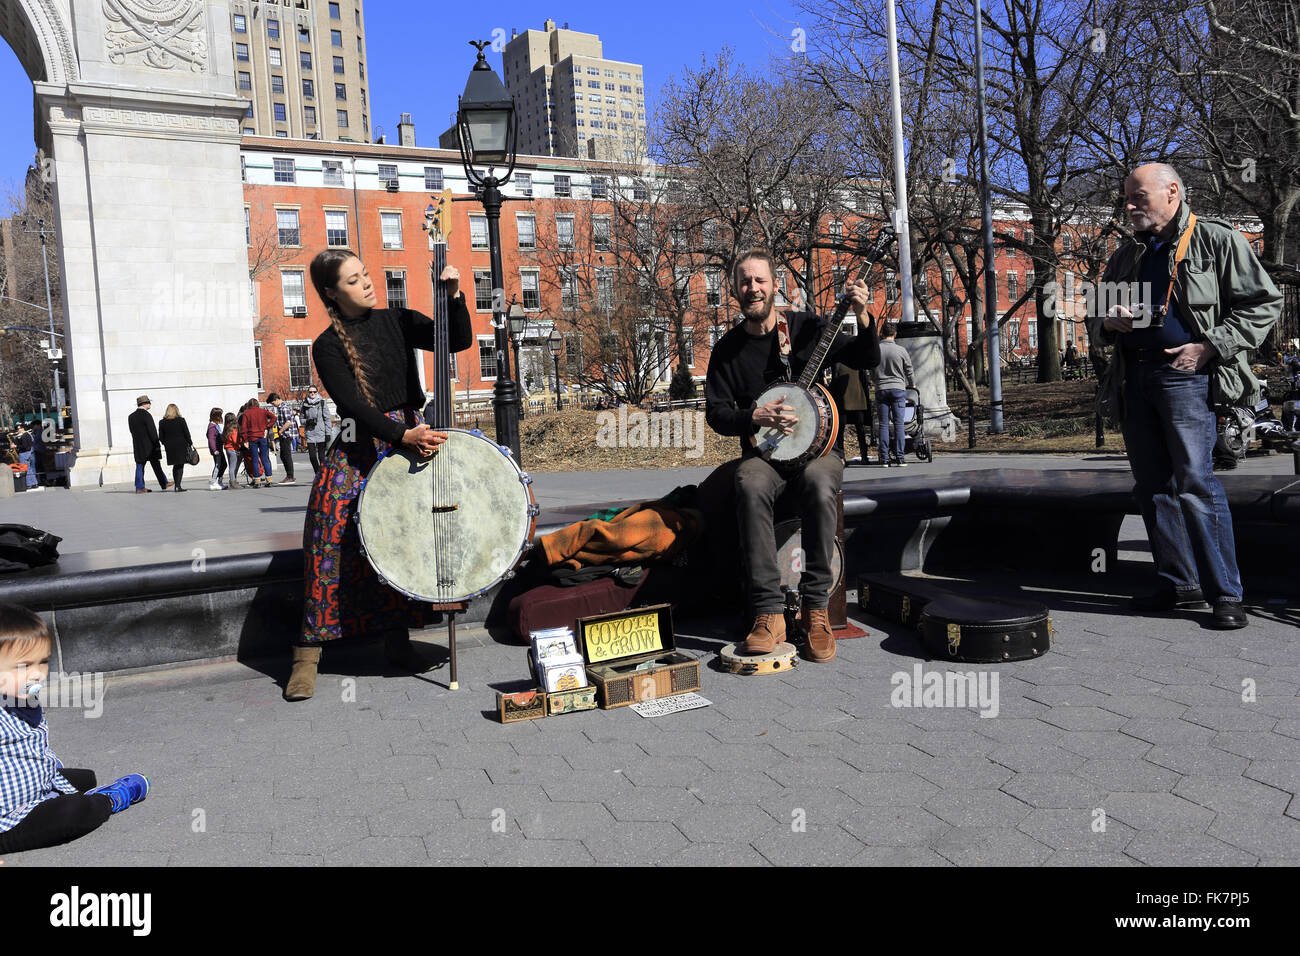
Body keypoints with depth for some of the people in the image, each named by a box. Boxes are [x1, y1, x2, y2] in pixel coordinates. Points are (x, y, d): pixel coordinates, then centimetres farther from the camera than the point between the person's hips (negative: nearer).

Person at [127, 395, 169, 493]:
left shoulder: (131, 417, 9)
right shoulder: (146, 415, -13)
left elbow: (132, 431, 12)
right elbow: (152, 432, -14)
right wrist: (157, 445, -9)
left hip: (137, 446, 6)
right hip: (149, 445, -6)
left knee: (140, 466, 7)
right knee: (156, 466, 4)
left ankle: (139, 487, 6)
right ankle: (164, 484, 13)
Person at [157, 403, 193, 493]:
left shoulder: (162, 422, 1)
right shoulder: (181, 420, -7)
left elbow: (161, 437, 4)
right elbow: (186, 434, -5)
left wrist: (166, 444, 18)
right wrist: (190, 444, 5)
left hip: (170, 447, 3)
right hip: (181, 446, -3)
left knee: (175, 465, 17)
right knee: (180, 466, 1)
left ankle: (175, 484, 18)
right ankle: (178, 486, -5)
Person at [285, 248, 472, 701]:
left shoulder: (397, 321, 11)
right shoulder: (327, 347, 2)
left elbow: (459, 341, 3)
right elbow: (353, 405, -10)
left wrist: (454, 296, -12)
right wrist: (402, 435, -23)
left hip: (412, 435, 3)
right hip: (359, 444, -2)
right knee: (330, 512, -21)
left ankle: (396, 634, -4)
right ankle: (308, 651, -14)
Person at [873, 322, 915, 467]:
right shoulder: (901, 350, -3)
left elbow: (872, 373, 8)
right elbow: (909, 370, 8)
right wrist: (912, 385, 26)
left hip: (880, 389, 2)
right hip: (898, 388, -1)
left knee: (883, 424, 4)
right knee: (899, 424, 0)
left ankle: (884, 458, 3)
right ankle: (900, 458, -3)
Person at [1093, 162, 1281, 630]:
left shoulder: (1217, 240, 2)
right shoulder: (1126, 256, 20)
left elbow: (1264, 303, -1)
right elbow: (1099, 318, 28)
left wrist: (1208, 347, -12)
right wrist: (1109, 322, 4)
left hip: (1185, 375, -7)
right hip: (1136, 376, 7)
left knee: (1195, 481, -14)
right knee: (1152, 485, 6)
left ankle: (1226, 594, -6)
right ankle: (1178, 585, 14)